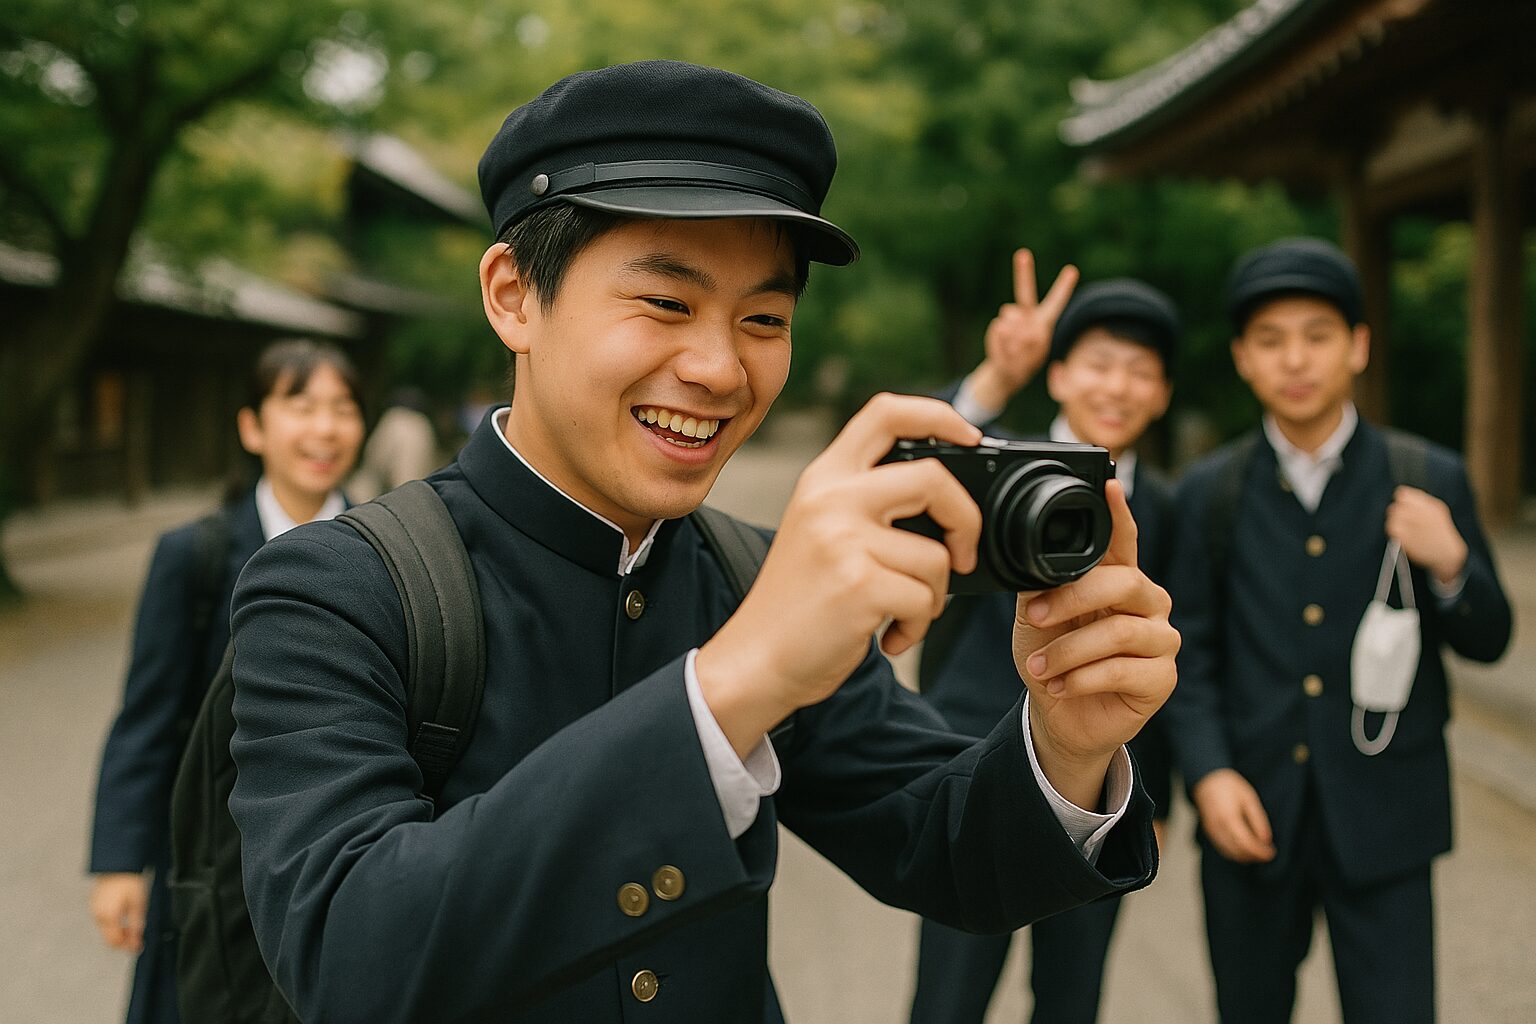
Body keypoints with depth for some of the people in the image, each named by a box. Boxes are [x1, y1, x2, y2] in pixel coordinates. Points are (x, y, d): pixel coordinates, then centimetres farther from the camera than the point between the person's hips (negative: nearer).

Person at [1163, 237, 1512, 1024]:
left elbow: (1487, 641, 4)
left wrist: (1449, 564, -16)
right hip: (1252, 816, 1)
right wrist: (1208, 773, -11)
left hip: (1382, 819, -1)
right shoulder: (1209, 491, 3)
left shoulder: (1429, 480, 0)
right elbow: (1189, 648, 3)